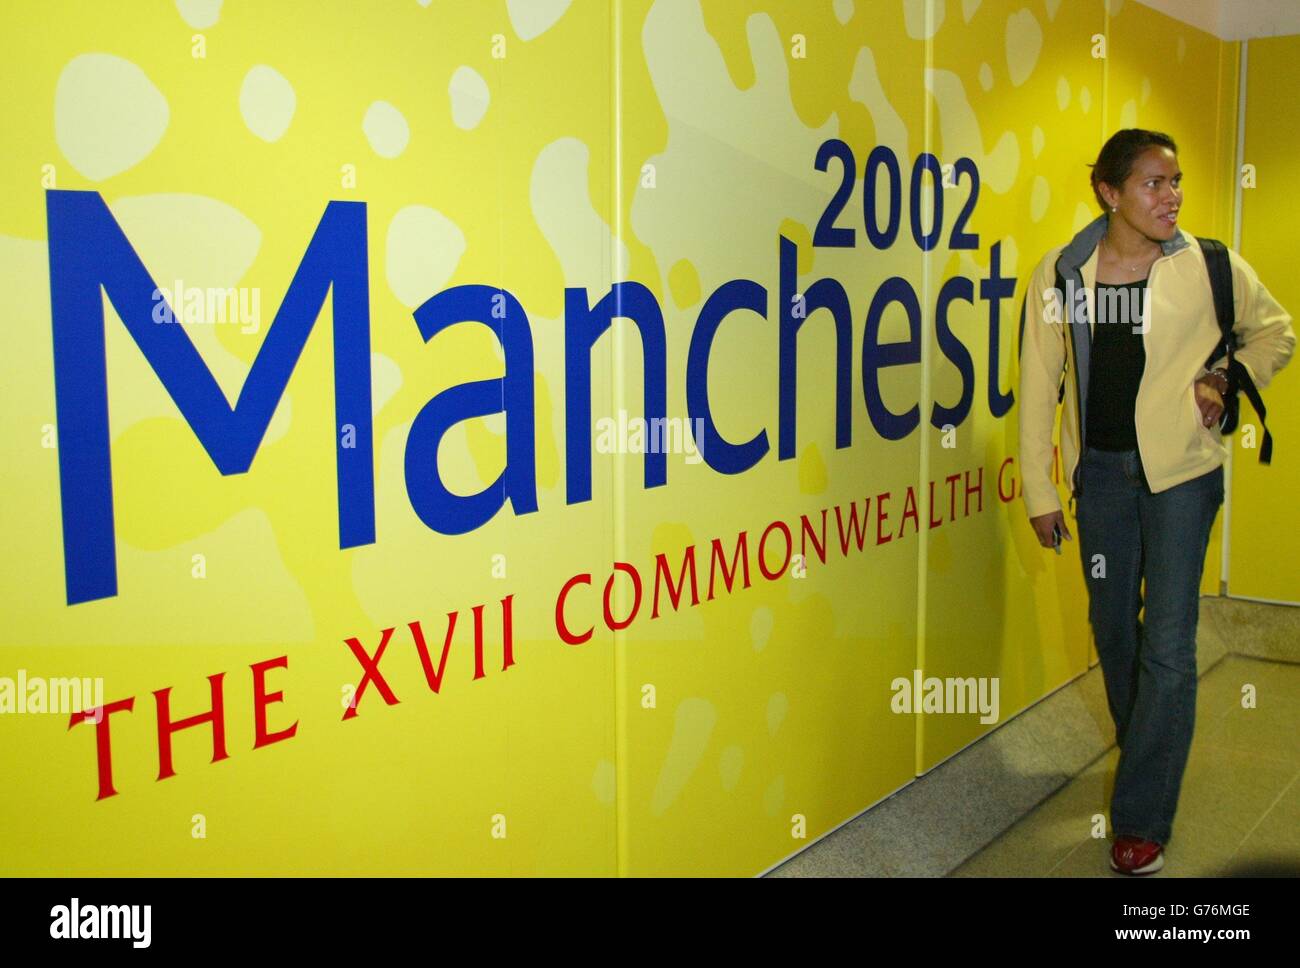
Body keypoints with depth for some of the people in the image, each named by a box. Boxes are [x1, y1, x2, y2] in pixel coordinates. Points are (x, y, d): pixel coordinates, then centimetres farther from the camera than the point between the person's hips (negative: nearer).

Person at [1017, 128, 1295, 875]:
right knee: (1113, 629, 15)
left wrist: (1228, 381, -7)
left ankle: (1143, 820, 6)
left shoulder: (1210, 267, -7)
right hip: (1102, 471, 2)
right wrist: (1040, 491, -2)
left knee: (1168, 646, -5)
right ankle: (1149, 763, 39)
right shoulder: (1061, 275, -5)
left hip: (1181, 473, -2)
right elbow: (1039, 384, -1)